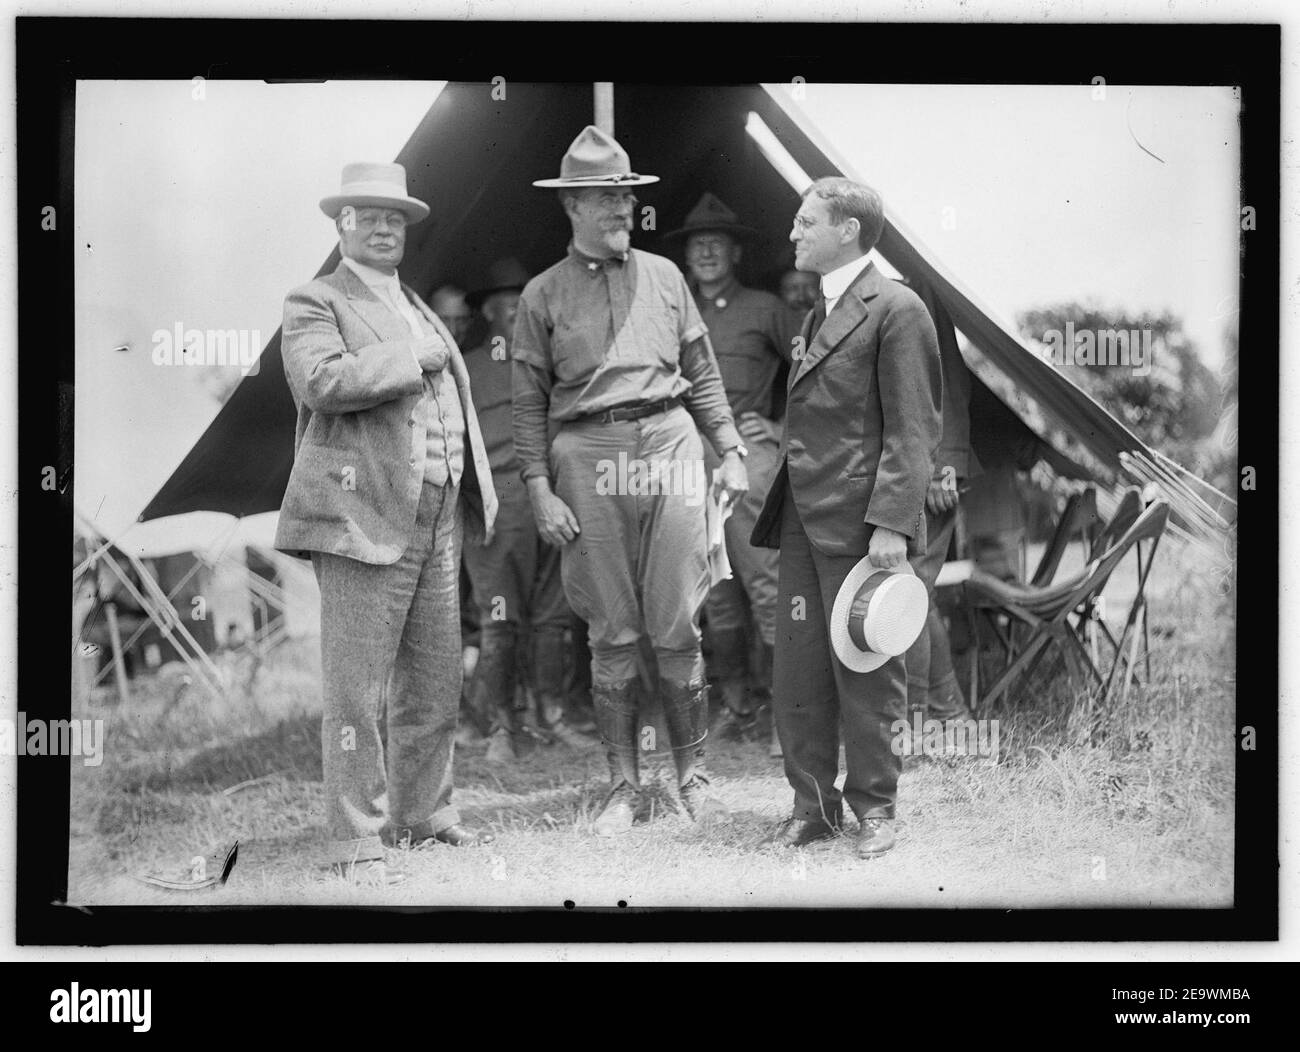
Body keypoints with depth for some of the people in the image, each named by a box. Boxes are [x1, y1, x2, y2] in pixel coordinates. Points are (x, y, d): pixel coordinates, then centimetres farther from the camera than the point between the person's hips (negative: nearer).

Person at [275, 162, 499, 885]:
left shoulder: (419, 310, 24)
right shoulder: (316, 304, 0)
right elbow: (319, 381, -20)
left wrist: (482, 493, 20)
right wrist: (410, 356, -13)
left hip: (437, 525, 8)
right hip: (363, 519, -8)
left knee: (436, 687, 14)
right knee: (356, 693, -5)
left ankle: (424, 813, 28)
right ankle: (357, 843, 1)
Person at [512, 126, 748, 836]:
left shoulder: (663, 276, 14)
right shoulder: (543, 294, 7)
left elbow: (702, 374, 17)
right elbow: (529, 403, 5)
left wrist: (730, 450, 9)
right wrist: (540, 490, -4)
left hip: (669, 444, 1)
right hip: (588, 457, -1)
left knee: (678, 629, 1)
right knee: (612, 636, 3)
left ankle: (692, 773, 14)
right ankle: (623, 785, 12)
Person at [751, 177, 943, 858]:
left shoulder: (896, 310, -7)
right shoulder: (817, 315, 20)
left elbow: (912, 428, -12)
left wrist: (891, 523, -19)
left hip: (860, 519, -8)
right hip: (804, 518, 8)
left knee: (865, 673, 1)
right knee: (797, 670, 8)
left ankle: (873, 807, 14)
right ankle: (813, 804, 18)